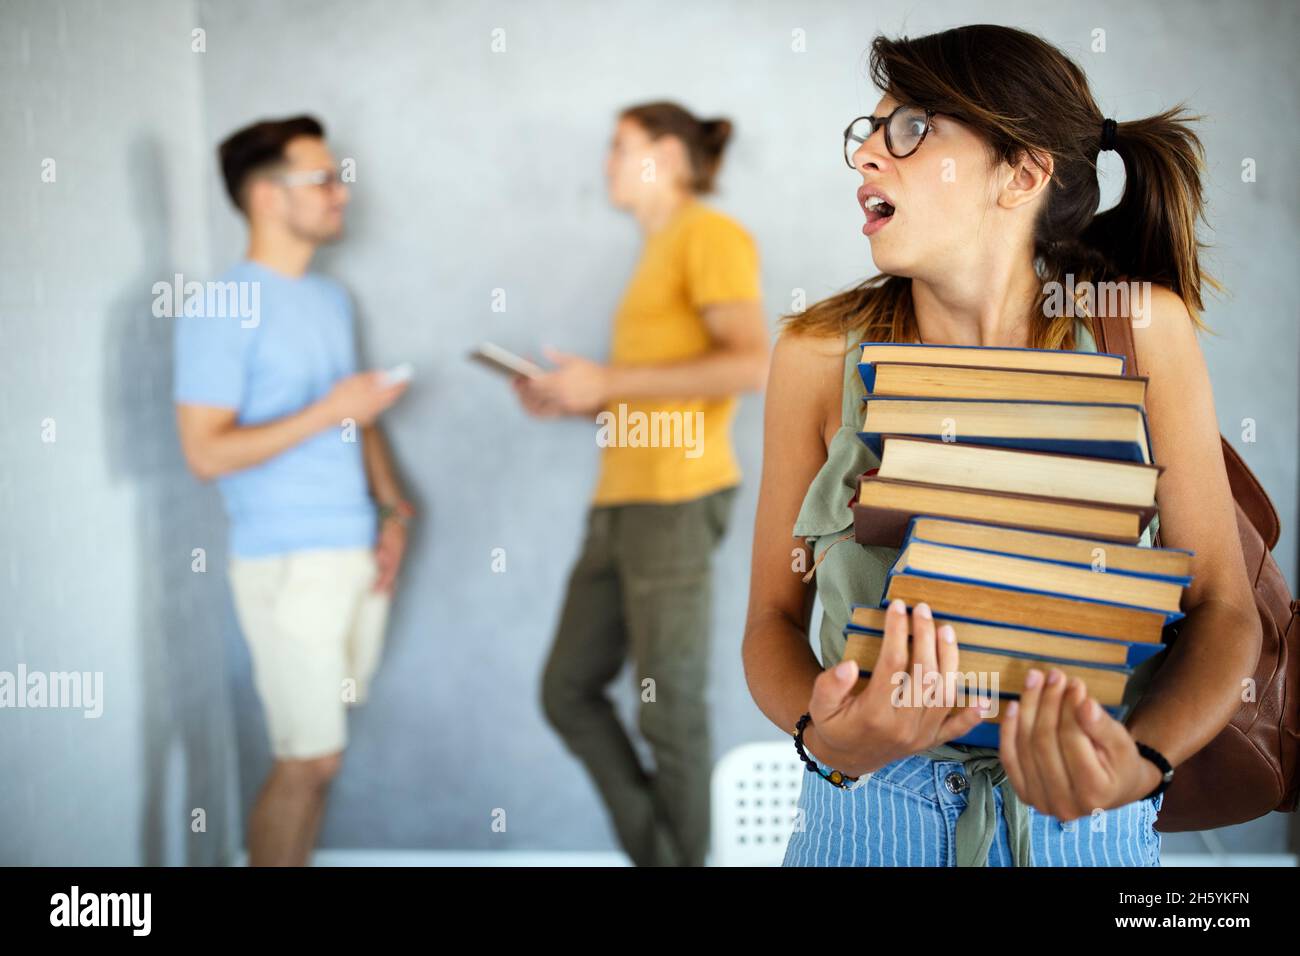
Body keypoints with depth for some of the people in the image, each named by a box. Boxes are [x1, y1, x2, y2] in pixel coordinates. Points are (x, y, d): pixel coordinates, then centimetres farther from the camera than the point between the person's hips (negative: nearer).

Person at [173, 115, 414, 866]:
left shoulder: (331, 298, 14)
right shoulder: (222, 312, -10)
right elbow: (206, 452, -15)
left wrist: (394, 508, 6)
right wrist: (326, 413, -20)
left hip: (359, 552, 7)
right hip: (289, 564, -7)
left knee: (318, 748, 10)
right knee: (310, 757, -4)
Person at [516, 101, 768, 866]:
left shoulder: (711, 234, -3)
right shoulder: (659, 252, 21)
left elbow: (753, 365, -16)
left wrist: (609, 382, -14)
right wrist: (577, 398, 6)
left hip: (676, 500, -9)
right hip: (622, 502, 9)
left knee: (672, 710, -1)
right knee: (568, 690, 9)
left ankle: (684, 854, 14)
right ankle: (653, 847, 18)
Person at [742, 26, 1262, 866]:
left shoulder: (1141, 329, -9)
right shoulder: (820, 353, -8)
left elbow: (1225, 608, -7)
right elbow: (774, 616, -4)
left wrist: (1139, 763, -24)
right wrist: (823, 733, -24)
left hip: (1092, 825, 0)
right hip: (869, 809, 0)